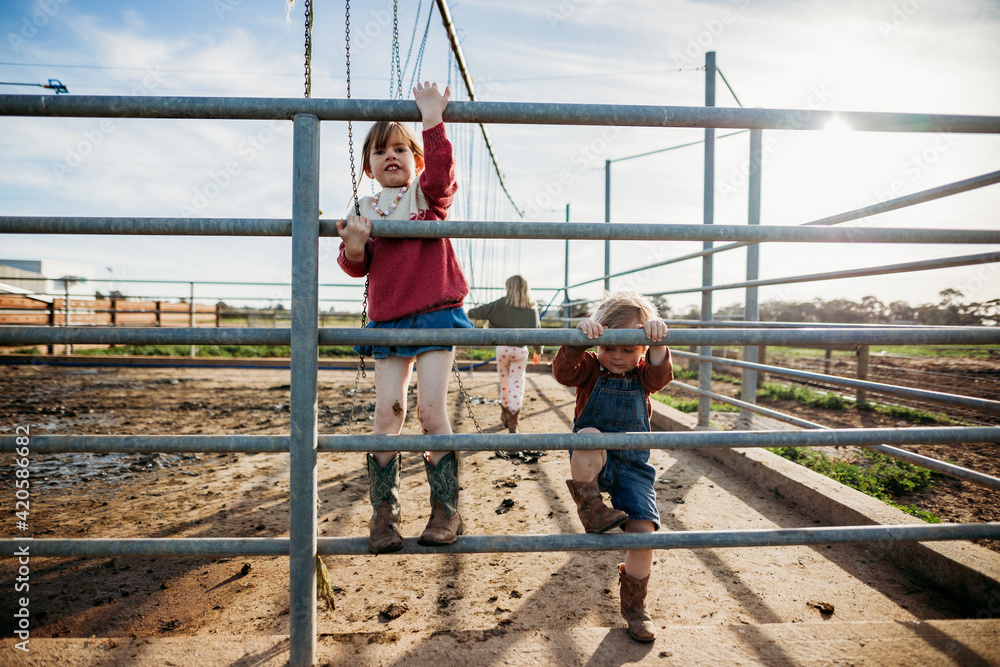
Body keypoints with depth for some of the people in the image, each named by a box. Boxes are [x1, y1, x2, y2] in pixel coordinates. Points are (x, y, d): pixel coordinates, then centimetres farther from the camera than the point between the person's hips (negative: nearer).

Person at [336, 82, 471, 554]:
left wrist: (432, 121, -19)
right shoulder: (365, 211, 13)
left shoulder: (428, 194, 7)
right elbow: (357, 268, 6)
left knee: (432, 409, -8)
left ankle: (446, 508, 7)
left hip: (436, 313, -3)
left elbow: (441, 172, -16)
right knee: (387, 410, -3)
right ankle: (383, 512, 10)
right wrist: (354, 249, -15)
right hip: (388, 320, 3)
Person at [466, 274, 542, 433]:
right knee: (517, 385, 4)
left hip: (503, 347, 0)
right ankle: (513, 422, 1)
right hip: (521, 350, 0)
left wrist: (468, 314, 20)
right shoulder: (532, 308, 2)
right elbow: (537, 331, 6)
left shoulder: (502, 304, -4)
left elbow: (482, 311, 1)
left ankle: (505, 415, 31)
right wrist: (538, 351, 18)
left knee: (504, 383, 16)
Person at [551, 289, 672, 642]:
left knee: (643, 529, -8)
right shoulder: (590, 368, -5)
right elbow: (563, 372, -25)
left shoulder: (645, 374, 1)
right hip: (592, 463, -2)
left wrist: (657, 342, -40)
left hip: (633, 465, 2)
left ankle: (634, 605, 17)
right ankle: (589, 507, -16)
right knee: (589, 437, -36)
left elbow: (661, 374, -22)